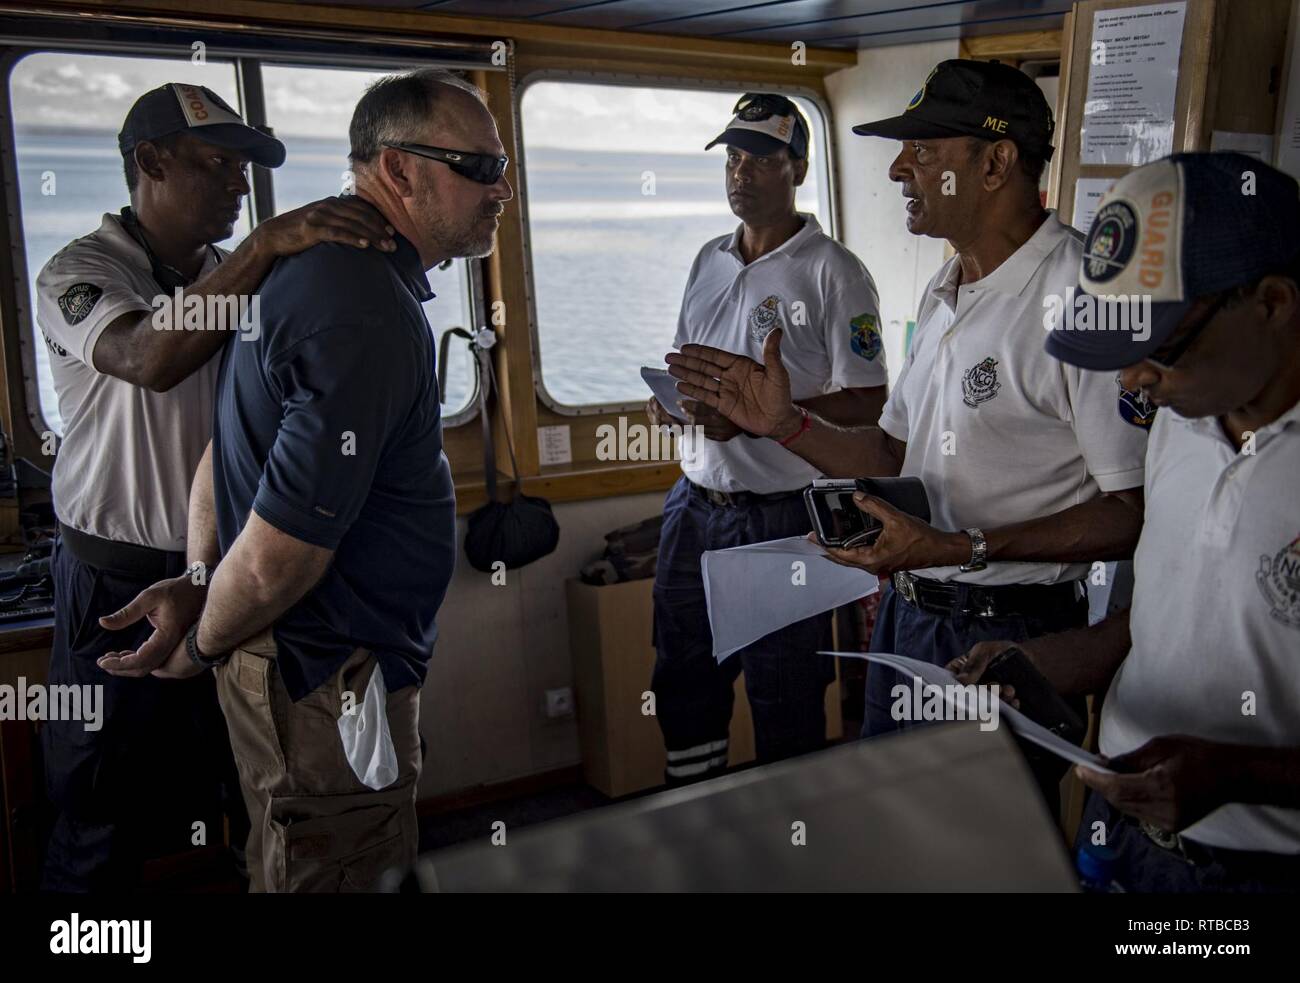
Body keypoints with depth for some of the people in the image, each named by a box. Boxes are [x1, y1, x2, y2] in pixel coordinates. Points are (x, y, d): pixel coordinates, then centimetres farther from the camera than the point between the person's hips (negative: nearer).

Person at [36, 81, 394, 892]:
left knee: (202, 792, 17)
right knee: (104, 818, 8)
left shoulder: (236, 275, 9)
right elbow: (152, 358, -31)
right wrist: (265, 246, -35)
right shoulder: (79, 274, -9)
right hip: (122, 583, -5)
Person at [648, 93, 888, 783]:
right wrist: (669, 399, -3)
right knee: (682, 677, 18)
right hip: (695, 503, 7)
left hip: (783, 515, -7)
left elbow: (864, 406, -14)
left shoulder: (833, 272, -10)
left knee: (784, 700, 8)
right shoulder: (709, 261, 12)